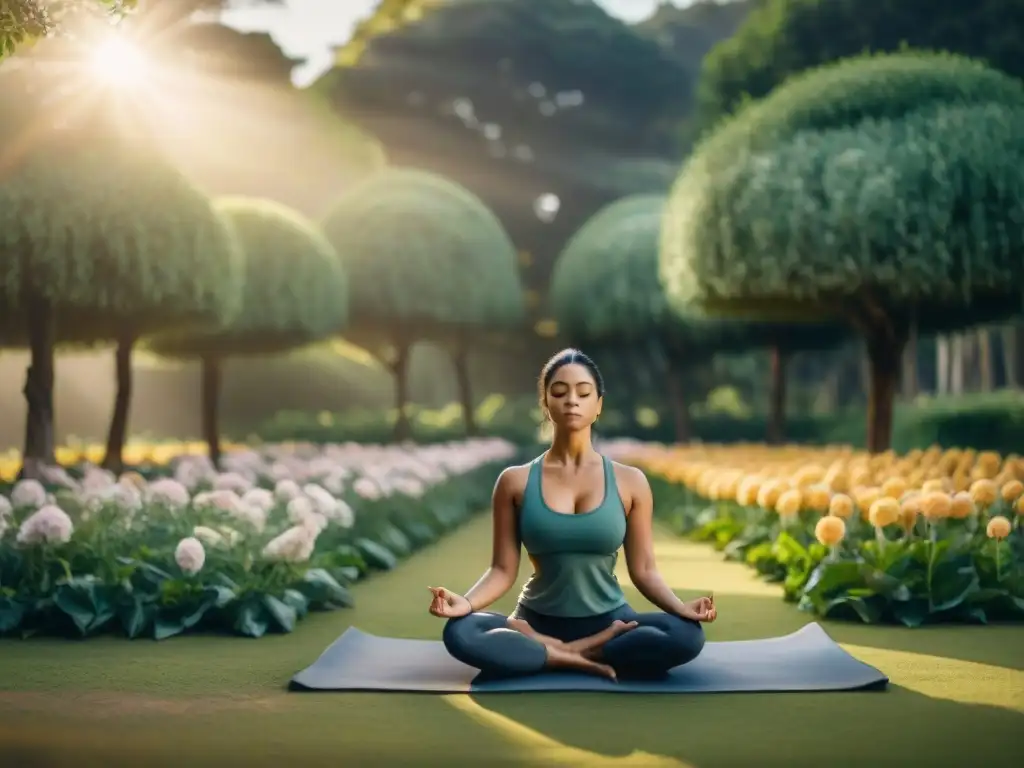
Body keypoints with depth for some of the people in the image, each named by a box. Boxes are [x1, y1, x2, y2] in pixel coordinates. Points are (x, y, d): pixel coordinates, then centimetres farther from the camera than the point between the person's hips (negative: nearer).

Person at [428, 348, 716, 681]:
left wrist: (681, 607, -19)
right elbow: (503, 570, -2)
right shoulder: (515, 481, -1)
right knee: (461, 633, -31)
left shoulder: (630, 481, 0)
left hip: (608, 621, 1)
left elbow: (643, 570, 1)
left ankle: (547, 651, -18)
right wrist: (465, 601, -22)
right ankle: (586, 660, -23)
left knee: (685, 636, -31)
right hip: (538, 621, -1)